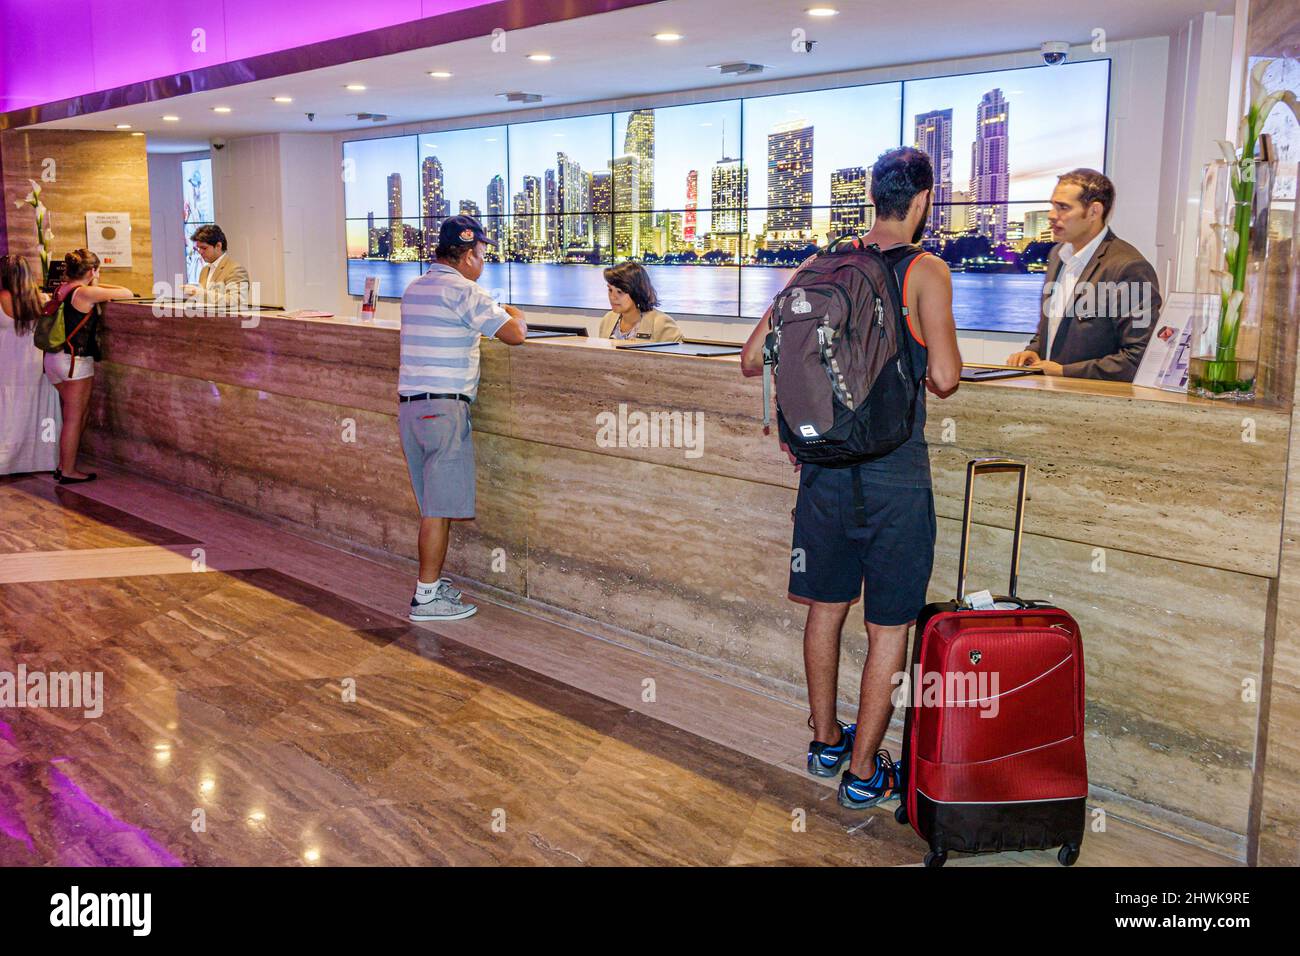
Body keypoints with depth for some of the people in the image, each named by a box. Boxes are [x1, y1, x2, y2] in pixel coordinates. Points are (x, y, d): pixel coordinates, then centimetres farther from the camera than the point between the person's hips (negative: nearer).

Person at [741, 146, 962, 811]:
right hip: (895, 477, -4)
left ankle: (825, 742, 35)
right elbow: (945, 378, -17)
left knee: (825, 609, 19)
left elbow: (753, 358, 4)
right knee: (888, 629, 8)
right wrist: (913, 369, 5)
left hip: (825, 466, 5)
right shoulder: (926, 271, -9)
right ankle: (863, 771, 18)